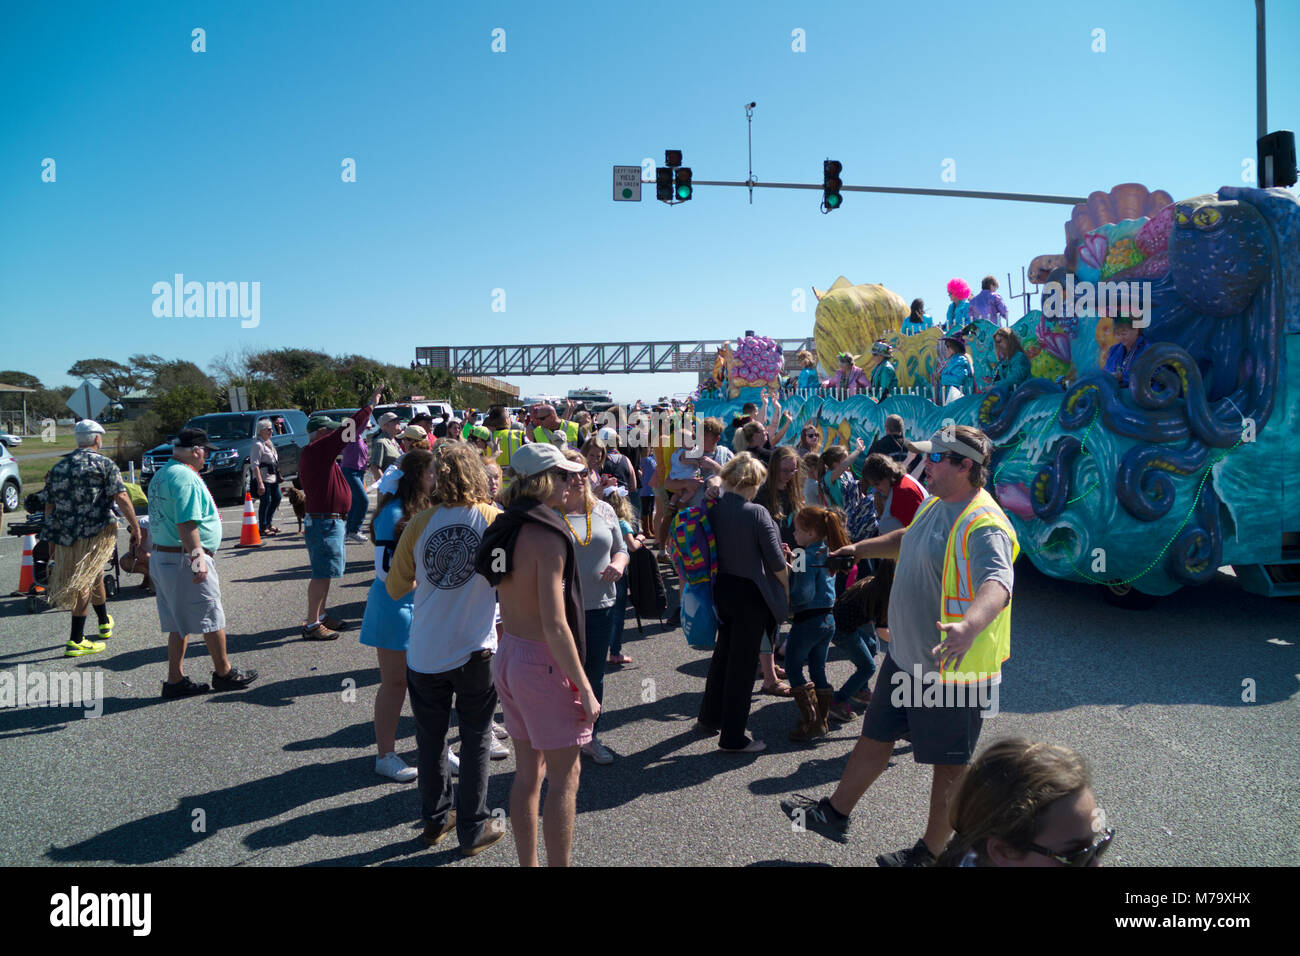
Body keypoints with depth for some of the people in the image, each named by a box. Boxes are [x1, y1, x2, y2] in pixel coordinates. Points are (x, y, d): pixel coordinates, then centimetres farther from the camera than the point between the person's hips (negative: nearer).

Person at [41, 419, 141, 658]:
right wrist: (135, 527, -7)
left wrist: (52, 539, 19)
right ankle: (76, 641, -3)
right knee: (85, 583, -2)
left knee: (95, 575, 22)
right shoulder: (104, 464, -4)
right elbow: (121, 498, -14)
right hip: (95, 532, -6)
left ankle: (105, 622, 40)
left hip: (64, 534, 6)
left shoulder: (58, 467, 13)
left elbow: (49, 506, 14)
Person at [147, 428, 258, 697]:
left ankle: (175, 680, 17)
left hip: (161, 558, 10)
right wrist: (197, 557, -25)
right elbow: (186, 523, -25)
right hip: (183, 559, -10)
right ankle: (224, 673, 15)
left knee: (179, 623, 14)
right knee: (212, 618, 3)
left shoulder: (160, 475, 16)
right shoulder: (186, 477, -17)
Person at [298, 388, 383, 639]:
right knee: (322, 574, -6)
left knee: (325, 573, 18)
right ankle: (312, 625, 0)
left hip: (330, 521, 11)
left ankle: (320, 616, 28)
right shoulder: (317, 449, -16)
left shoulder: (313, 454, 14)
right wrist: (370, 405, -14)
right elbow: (349, 430, -19)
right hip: (325, 522, -11)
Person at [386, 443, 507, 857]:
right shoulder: (493, 519, -11)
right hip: (476, 651, -2)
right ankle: (473, 830, 23)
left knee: (431, 740, 18)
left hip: (425, 652, 2)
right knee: (475, 741, 13)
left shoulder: (419, 523, -7)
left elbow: (395, 588, 2)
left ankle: (435, 821, 33)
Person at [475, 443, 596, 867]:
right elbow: (555, 626, -23)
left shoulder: (503, 527, 4)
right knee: (564, 776, 6)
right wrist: (585, 689, -17)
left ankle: (527, 863, 30)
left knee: (527, 771, 18)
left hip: (506, 655, 8)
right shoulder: (547, 536, -20)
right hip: (544, 663, -8)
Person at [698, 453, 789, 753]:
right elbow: (776, 561, -15)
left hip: (721, 590, 6)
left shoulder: (712, 509, -3)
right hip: (751, 595, -6)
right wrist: (786, 588, 1)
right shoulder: (757, 514, -19)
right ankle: (732, 737, 13)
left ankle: (709, 717, 38)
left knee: (723, 654, 24)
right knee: (743, 663, 4)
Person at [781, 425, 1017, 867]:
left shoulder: (984, 526, -25)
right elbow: (906, 538, 27)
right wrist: (860, 548, 30)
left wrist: (970, 624, -60)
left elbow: (997, 584, -42)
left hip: (951, 668, -9)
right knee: (875, 737, 22)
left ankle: (931, 852, 30)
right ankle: (835, 813, 38)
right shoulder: (934, 505, 6)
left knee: (949, 765, 11)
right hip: (905, 656, 9)